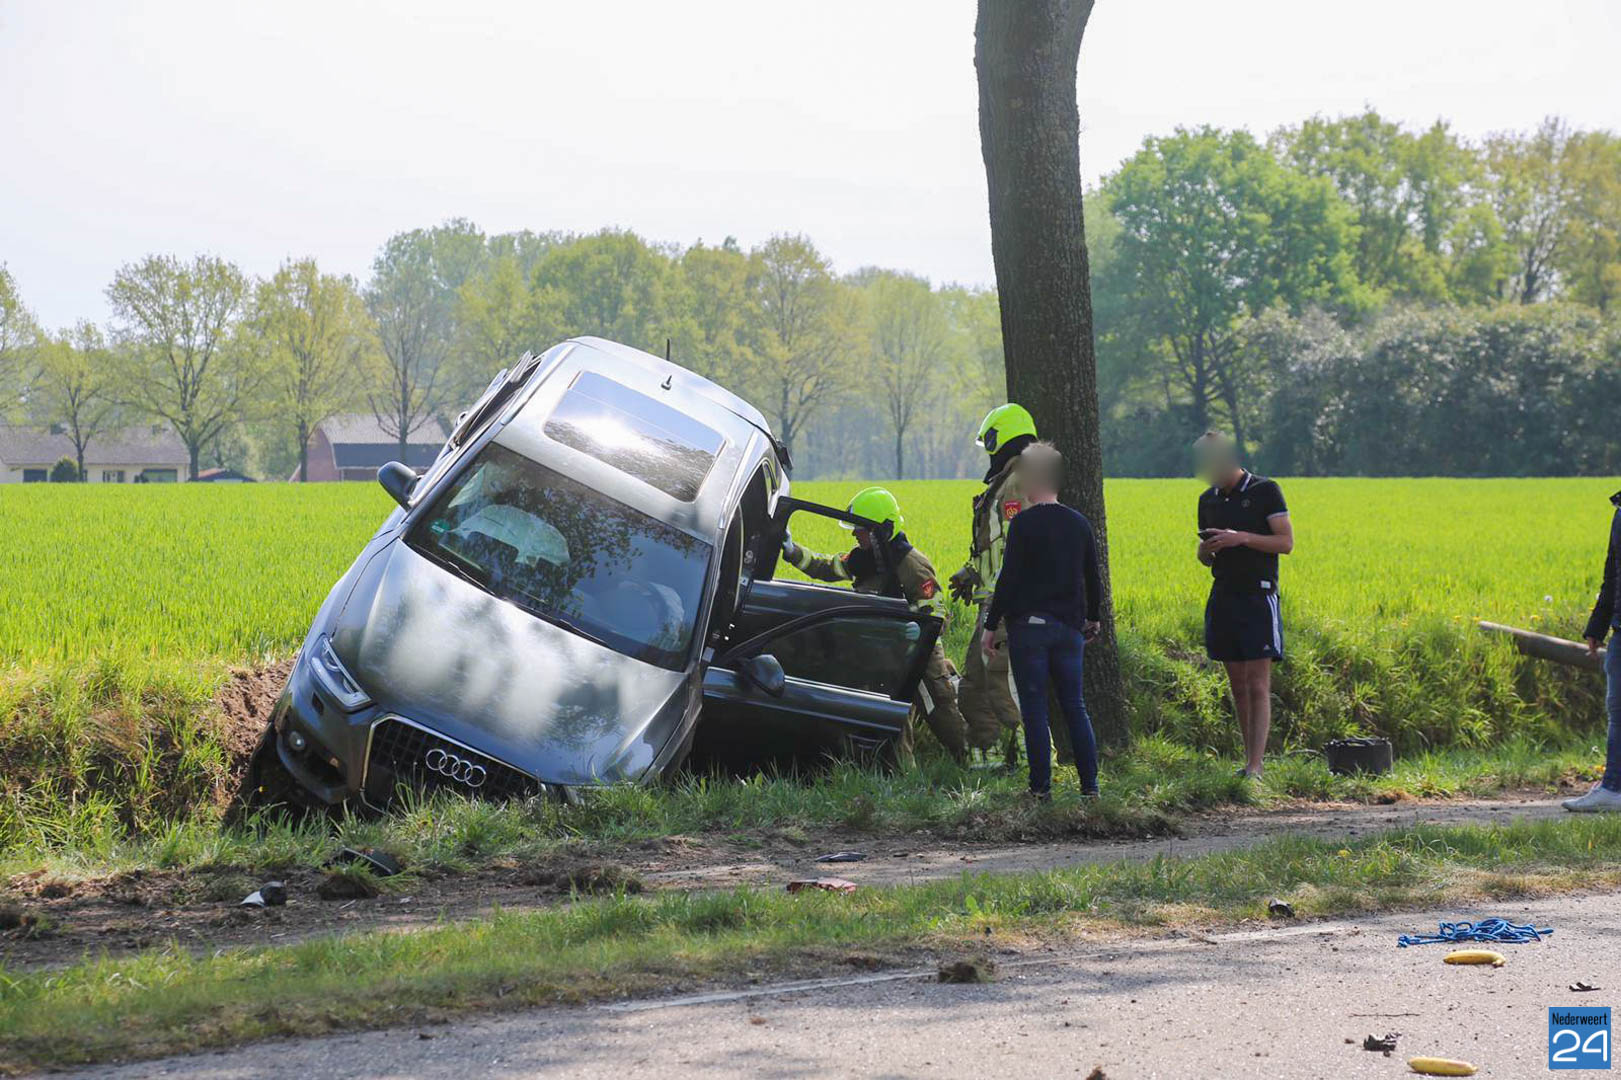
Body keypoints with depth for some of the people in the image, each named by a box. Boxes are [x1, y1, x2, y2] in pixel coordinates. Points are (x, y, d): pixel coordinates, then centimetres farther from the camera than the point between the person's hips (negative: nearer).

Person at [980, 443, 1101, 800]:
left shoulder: (1025, 523, -11)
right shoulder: (1079, 523, 7)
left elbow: (1008, 579, -13)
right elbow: (1093, 578, 15)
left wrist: (990, 626, -7)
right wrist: (1093, 618, 30)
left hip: (1029, 626, -5)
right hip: (1068, 627, 5)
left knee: (1034, 709, 1)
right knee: (1074, 706, 10)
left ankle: (1041, 787, 2)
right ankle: (1090, 785, 9)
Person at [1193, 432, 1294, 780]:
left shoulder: (1265, 491, -4)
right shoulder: (1208, 500, 12)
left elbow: (1286, 542, -8)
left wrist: (1242, 537, -19)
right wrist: (1206, 550, -4)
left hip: (1258, 597, -6)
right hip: (1223, 597, 6)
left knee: (1258, 687, -9)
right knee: (1238, 686, 7)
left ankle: (1255, 768, -13)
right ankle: (1249, 761, 12)